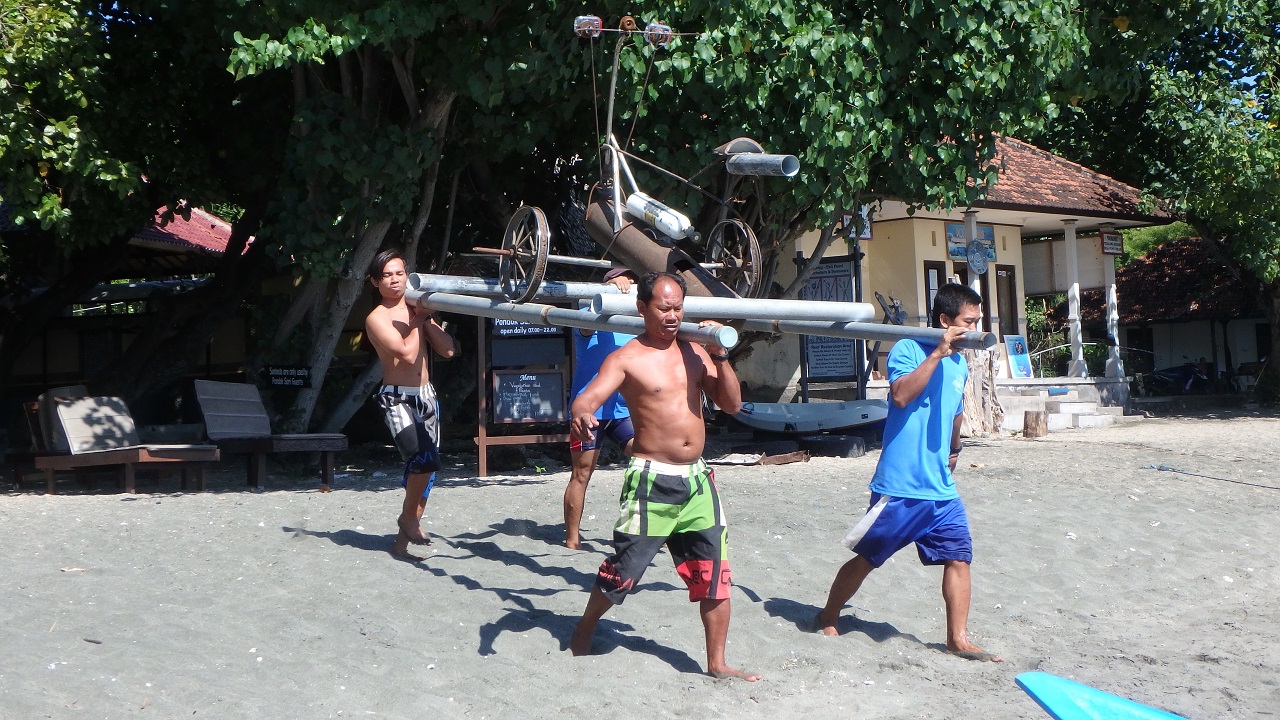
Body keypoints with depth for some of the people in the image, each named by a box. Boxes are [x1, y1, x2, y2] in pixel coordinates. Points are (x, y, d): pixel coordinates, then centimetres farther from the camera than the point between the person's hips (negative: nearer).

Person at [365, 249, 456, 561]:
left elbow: (447, 349, 3)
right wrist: (417, 320, -6)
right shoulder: (377, 318, -6)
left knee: (426, 468, 5)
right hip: (397, 398, -7)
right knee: (424, 459, -26)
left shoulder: (418, 309, 13)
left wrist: (426, 317, -4)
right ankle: (408, 517, 0)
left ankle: (402, 542, 15)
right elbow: (406, 352, -20)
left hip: (426, 396, 7)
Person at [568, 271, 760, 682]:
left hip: (697, 479, 5)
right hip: (651, 481, -5)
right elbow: (588, 397, -22)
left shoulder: (694, 352, 9)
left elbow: (732, 404, 8)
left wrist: (720, 357, -7)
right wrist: (580, 415, -46)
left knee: (715, 575, 6)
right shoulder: (627, 359, -7)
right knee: (623, 568, 3)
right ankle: (583, 634, 28)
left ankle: (717, 663, 18)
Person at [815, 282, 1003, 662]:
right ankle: (827, 618, 24)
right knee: (866, 559, 6)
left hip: (942, 490, 6)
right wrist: (938, 353, -25)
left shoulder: (959, 364, 13)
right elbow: (901, 395, -27)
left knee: (959, 557, -1)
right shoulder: (908, 349, -9)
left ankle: (958, 639, 8)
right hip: (899, 487, -6)